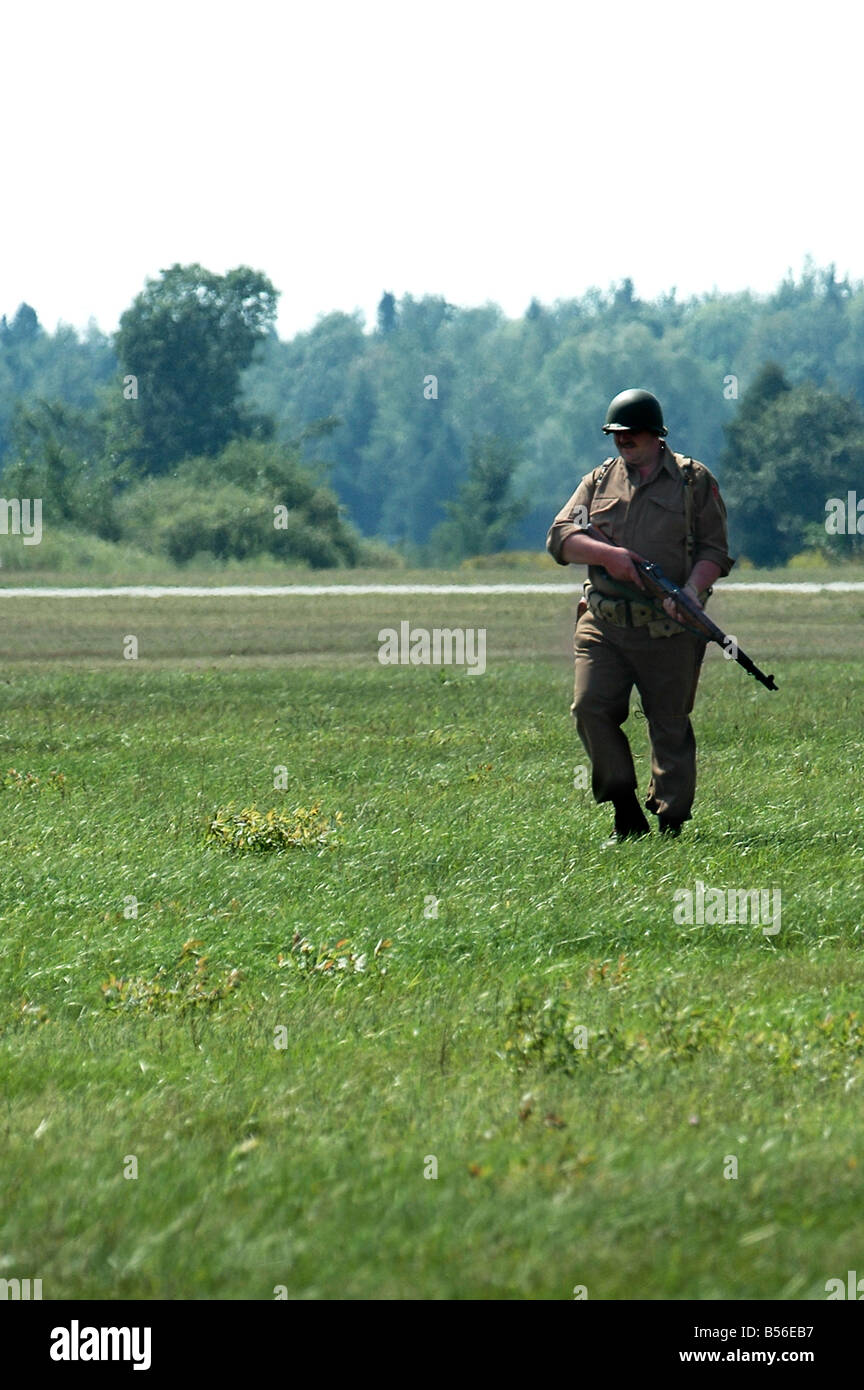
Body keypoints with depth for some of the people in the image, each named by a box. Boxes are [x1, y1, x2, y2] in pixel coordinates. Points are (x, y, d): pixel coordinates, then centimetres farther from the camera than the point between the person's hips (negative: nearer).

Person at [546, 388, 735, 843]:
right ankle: (626, 815, -1)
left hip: (670, 631, -2)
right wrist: (607, 554, -13)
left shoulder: (694, 480, 6)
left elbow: (714, 549, 3)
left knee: (671, 726, 0)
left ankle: (671, 823, 8)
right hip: (604, 626, 3)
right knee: (590, 708, -11)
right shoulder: (599, 481, 14)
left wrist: (693, 588, -17)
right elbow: (559, 537, 5)